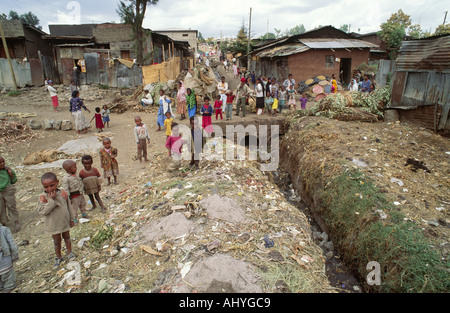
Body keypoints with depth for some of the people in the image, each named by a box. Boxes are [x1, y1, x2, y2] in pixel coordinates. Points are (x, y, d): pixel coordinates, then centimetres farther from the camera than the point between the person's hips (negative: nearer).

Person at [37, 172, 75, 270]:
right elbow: (42, 211, -27)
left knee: (67, 237, 20)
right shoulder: (43, 197, -18)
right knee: (57, 241, 15)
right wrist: (52, 200, -34)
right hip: (53, 224, -1)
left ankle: (69, 252, 41)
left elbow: (68, 207, 0)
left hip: (65, 222, 2)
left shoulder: (63, 194, -11)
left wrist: (71, 219, 7)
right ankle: (58, 257, 35)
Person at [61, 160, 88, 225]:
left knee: (83, 204, 24)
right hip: (74, 197, -9)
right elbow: (65, 189, -22)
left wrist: (82, 188, 27)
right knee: (74, 208, 6)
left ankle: (84, 215, 45)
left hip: (80, 194, 9)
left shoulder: (75, 174, 2)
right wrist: (69, 198, -20)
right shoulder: (65, 178, -24)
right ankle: (74, 220, 23)